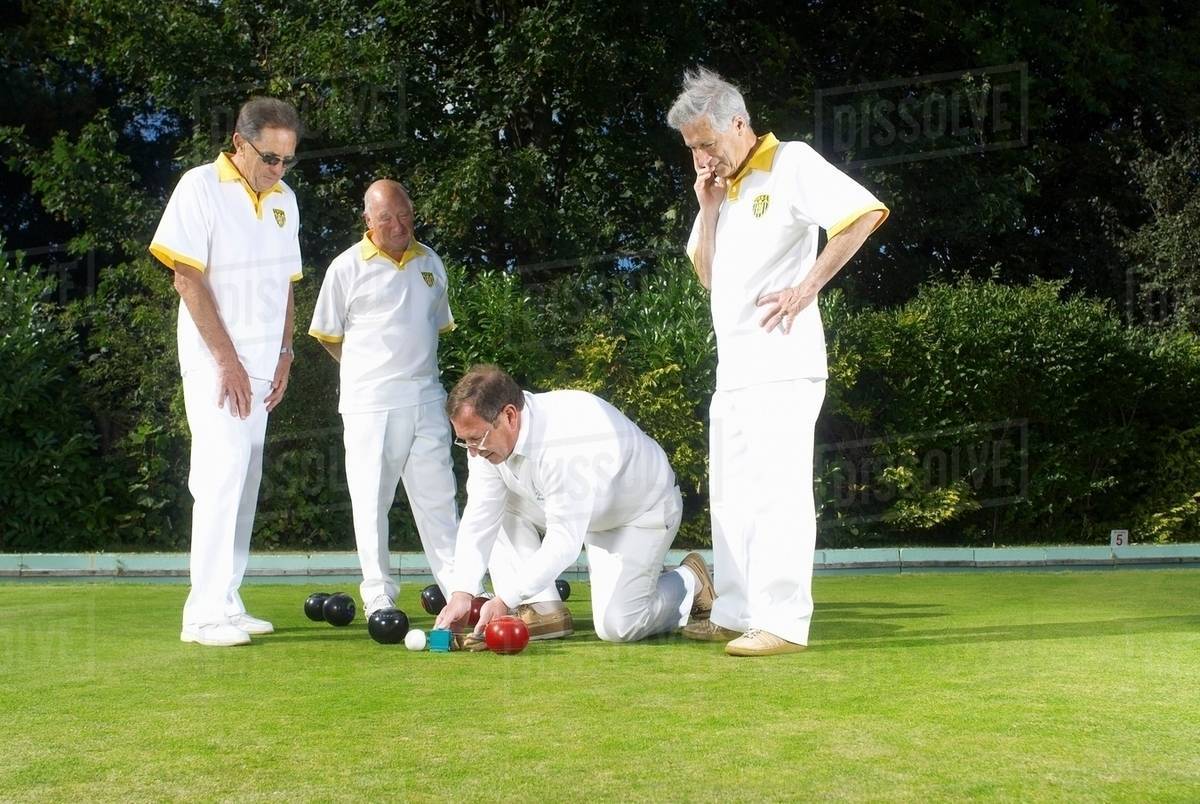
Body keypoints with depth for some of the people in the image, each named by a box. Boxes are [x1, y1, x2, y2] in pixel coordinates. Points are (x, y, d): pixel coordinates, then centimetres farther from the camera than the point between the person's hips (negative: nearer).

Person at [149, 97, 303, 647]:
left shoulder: (284, 199, 11)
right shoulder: (201, 188, -9)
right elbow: (188, 278, -13)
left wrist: (284, 354, 8)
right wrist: (228, 361, -15)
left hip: (260, 365, 7)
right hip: (215, 362, -7)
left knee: (245, 481, 7)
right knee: (222, 474, -15)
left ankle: (228, 603, 14)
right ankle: (204, 613, -12)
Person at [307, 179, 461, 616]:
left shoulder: (431, 262, 12)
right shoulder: (347, 268, -2)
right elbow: (329, 336, 5)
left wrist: (416, 369, 12)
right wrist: (370, 373, 3)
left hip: (426, 399, 4)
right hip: (370, 404, -4)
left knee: (438, 497, 6)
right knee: (372, 501, 0)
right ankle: (378, 598, 6)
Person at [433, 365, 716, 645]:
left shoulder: (565, 444, -40)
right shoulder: (488, 437, -17)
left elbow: (564, 541, -38)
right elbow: (479, 519, -16)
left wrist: (504, 600, -37)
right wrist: (461, 593, -27)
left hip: (641, 512, -7)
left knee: (615, 626, -17)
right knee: (494, 506, -10)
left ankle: (689, 581, 11)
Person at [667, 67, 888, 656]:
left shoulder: (791, 164, -5)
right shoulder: (721, 188, 18)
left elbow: (865, 213, -17)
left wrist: (807, 286, -16)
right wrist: (708, 208, 4)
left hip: (780, 365, -9)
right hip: (733, 366, 9)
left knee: (778, 490, -11)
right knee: (731, 495, 11)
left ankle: (783, 623, -10)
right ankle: (735, 615, 19)